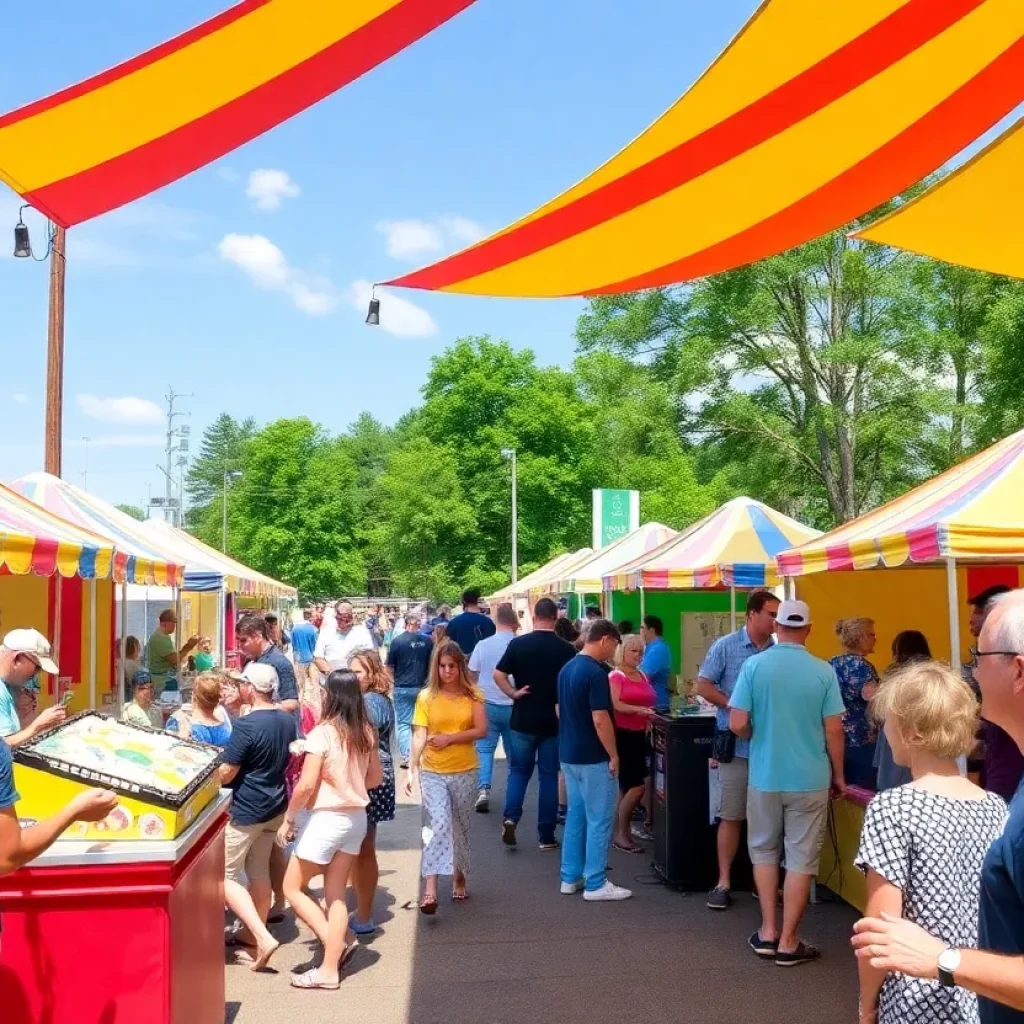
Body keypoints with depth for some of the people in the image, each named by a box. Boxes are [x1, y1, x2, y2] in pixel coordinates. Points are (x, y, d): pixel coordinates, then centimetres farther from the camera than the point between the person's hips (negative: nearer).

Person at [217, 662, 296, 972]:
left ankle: (262, 938, -9)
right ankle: (257, 933, 29)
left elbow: (225, 773, -18)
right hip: (275, 806, 8)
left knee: (225, 875, 1)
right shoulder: (288, 720, 2)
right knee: (259, 870, 19)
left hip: (245, 810, -8)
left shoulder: (246, 725, -22)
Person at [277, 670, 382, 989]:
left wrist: (288, 819, -7)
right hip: (356, 818, 7)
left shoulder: (322, 733, -18)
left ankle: (338, 943, 4)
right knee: (336, 894, 13)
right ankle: (330, 968, 13)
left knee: (292, 888, 10)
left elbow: (306, 786, -19)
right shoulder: (366, 732, 1)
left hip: (326, 819, -7)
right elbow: (375, 778, 11)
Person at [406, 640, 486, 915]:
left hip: (465, 772, 1)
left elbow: (481, 730, -7)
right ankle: (430, 889, -17)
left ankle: (459, 876, 34)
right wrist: (412, 769, -14)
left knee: (460, 827, 13)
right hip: (433, 773, -1)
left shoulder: (472, 695, 1)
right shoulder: (426, 697, -1)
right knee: (437, 825, -15)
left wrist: (450, 738, -14)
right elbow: (420, 736, -6)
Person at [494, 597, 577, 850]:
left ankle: (510, 817, -3)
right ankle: (546, 836, 11)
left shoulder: (518, 644, -5)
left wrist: (513, 693, 0)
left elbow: (498, 674, -8)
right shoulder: (566, 649, -6)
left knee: (519, 771, 16)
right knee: (549, 776, 7)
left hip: (523, 720, 1)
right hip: (554, 722, 0)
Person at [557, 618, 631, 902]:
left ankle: (570, 877, 21)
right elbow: (600, 720, -23)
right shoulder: (595, 673, -20)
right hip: (593, 758, -9)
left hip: (568, 755, 9)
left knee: (575, 816, 15)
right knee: (599, 821, 0)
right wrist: (614, 756, -14)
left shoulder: (566, 669, 9)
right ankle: (595, 884, 5)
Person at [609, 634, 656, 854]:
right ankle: (621, 834, 0)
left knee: (626, 787, 12)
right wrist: (638, 710, -29)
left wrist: (650, 721, 6)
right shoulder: (616, 676, -7)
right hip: (622, 735, -8)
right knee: (637, 786, -11)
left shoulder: (644, 677, 15)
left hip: (639, 735, 8)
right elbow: (616, 705, -18)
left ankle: (621, 833, 19)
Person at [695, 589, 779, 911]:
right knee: (731, 815, 4)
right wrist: (733, 706, -14)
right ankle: (724, 882, 12)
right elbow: (703, 686, -3)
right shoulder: (725, 646, -2)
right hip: (736, 744, -2)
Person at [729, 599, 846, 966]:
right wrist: (838, 775, 8)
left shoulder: (754, 665, -8)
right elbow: (833, 730, -6)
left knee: (764, 851, 19)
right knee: (801, 859, 8)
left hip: (764, 776, 1)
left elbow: (737, 724, -10)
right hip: (810, 778, -1)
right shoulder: (824, 671, -8)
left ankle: (768, 932, 22)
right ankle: (788, 943, 14)